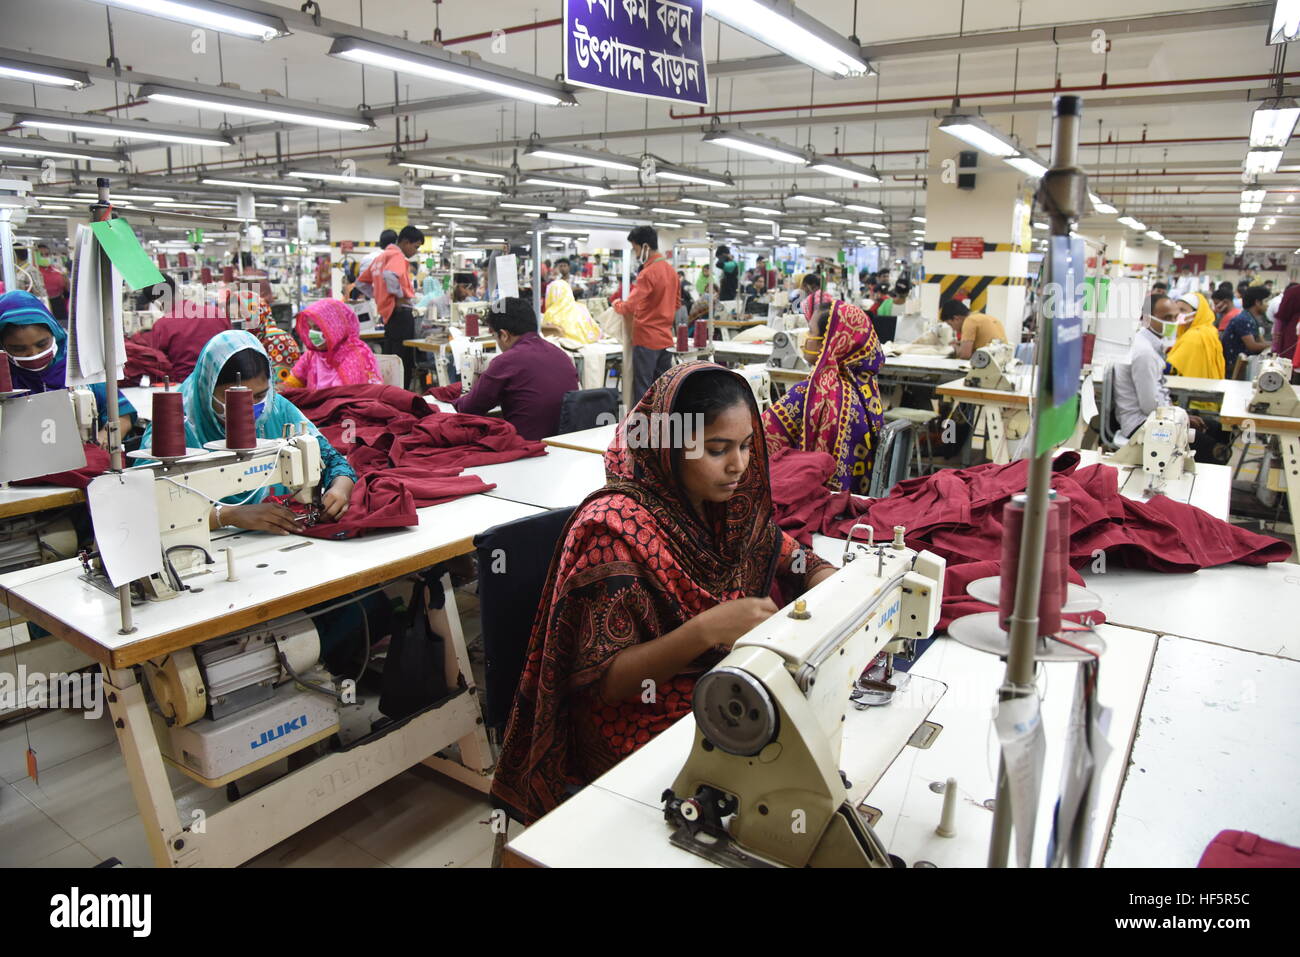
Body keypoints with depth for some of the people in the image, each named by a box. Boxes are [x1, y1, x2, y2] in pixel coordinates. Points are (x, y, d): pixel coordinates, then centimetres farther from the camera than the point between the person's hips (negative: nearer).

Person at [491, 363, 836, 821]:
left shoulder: (728, 503, -1)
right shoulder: (614, 530, -21)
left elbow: (789, 556, 12)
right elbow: (601, 681, -20)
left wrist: (830, 582, -12)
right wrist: (707, 629, -32)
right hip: (643, 725, -7)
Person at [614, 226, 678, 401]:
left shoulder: (647, 273, -16)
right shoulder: (671, 269, 10)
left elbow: (629, 308, -20)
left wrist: (617, 305, -1)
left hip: (646, 339, -8)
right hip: (665, 338, 8)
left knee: (643, 389, -3)